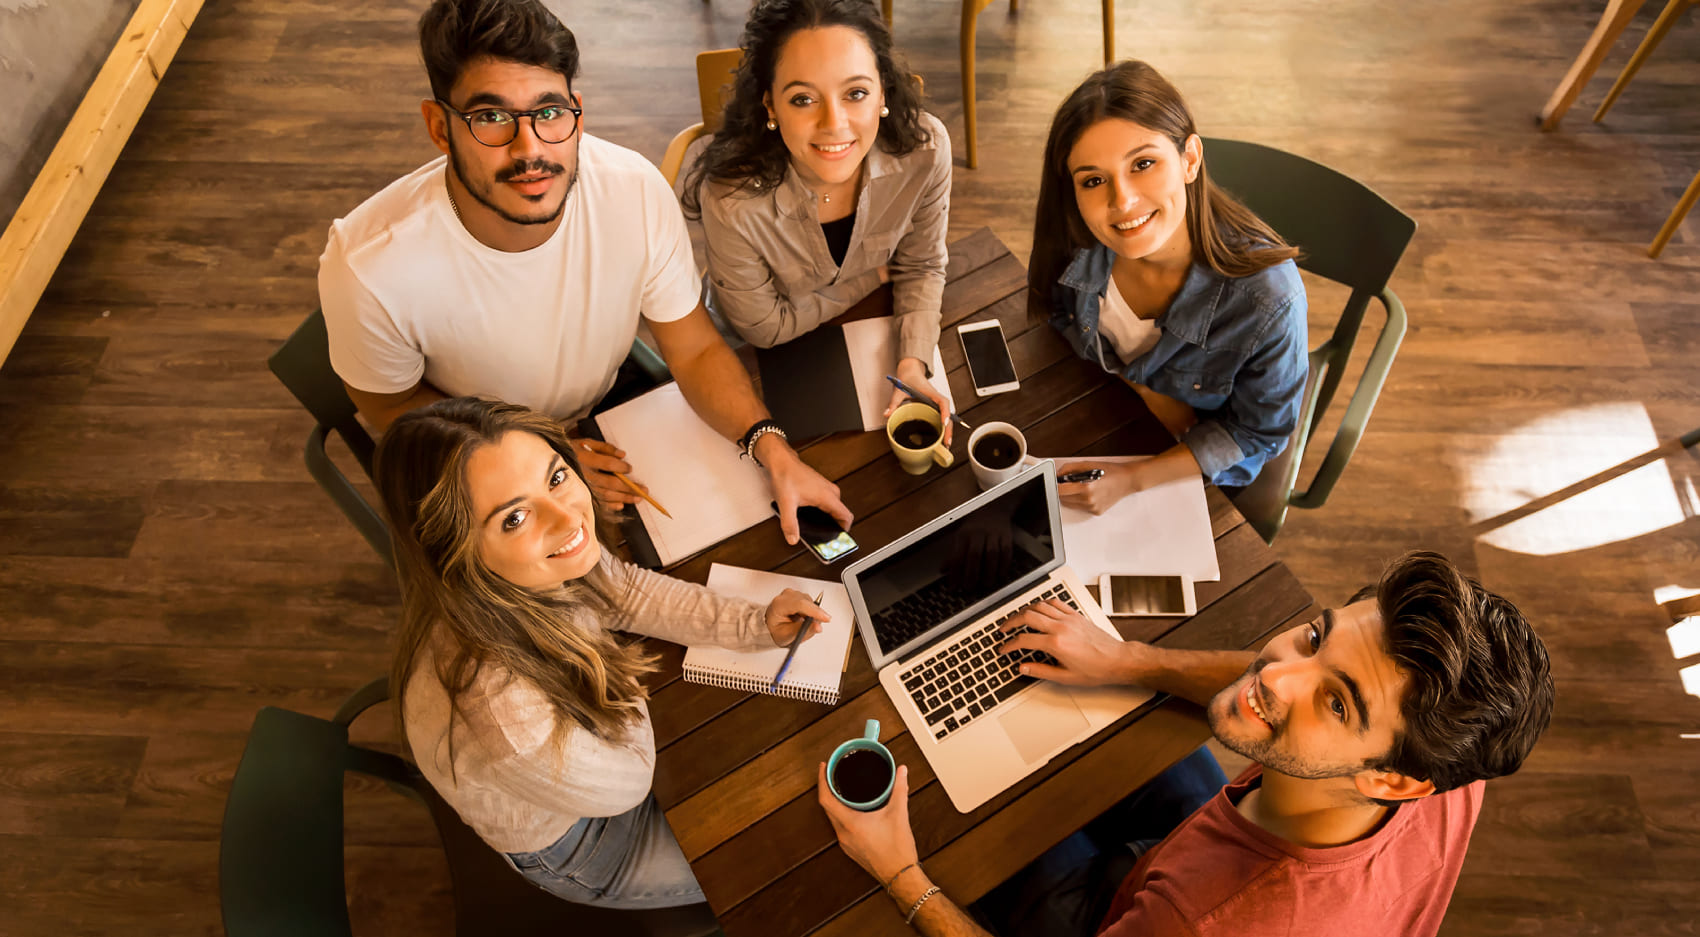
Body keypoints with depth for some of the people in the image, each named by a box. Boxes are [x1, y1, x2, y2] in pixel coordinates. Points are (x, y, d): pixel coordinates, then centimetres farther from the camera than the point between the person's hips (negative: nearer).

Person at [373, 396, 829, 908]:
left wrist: (754, 624, -12)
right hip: (573, 846, -5)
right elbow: (622, 784, -25)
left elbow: (625, 591, -5)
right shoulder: (497, 714, -46)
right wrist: (622, 679, -9)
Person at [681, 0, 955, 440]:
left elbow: (920, 269, -12)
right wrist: (875, 277, -17)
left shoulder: (925, 150, -29)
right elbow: (766, 327, -22)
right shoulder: (732, 202, -39)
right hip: (760, 356, -1)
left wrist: (913, 366, -28)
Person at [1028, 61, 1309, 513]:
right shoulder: (1070, 239, -27)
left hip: (1200, 462, -2)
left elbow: (1258, 432, -18)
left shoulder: (1267, 299, -36)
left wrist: (1132, 480, -27)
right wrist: (1138, 391, -17)